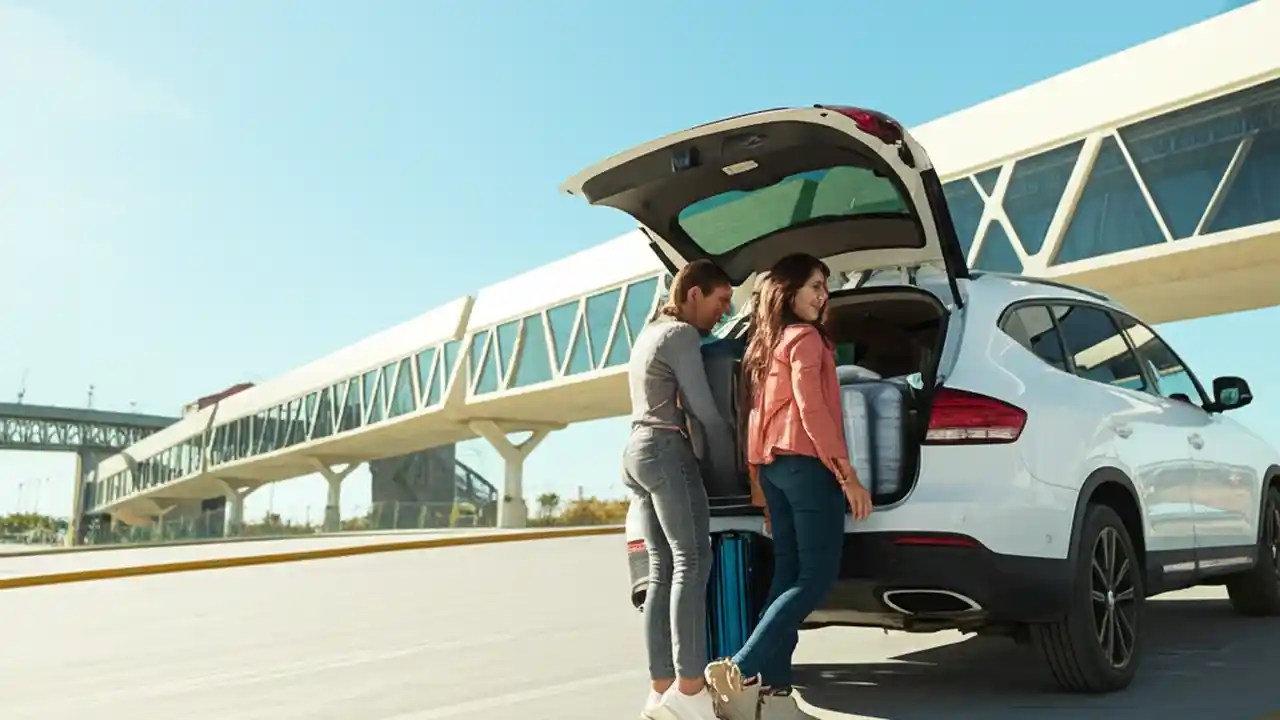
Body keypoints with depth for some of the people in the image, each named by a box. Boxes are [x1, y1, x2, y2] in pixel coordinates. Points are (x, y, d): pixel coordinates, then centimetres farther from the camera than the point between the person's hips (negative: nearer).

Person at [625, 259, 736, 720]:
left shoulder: (650, 333, 23)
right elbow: (703, 408, -8)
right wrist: (728, 465, 2)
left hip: (637, 451, 9)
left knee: (663, 569, 3)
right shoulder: (681, 334, -6)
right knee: (692, 561, -14)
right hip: (667, 451, -9)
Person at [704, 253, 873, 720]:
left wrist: (757, 479, 17)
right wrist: (847, 473, -16)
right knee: (817, 577, -8)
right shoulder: (806, 337, -5)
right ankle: (740, 671, -16)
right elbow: (812, 411, -15)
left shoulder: (763, 346, 20)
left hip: (772, 466, 9)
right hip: (806, 464, -9)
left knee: (788, 574, 6)